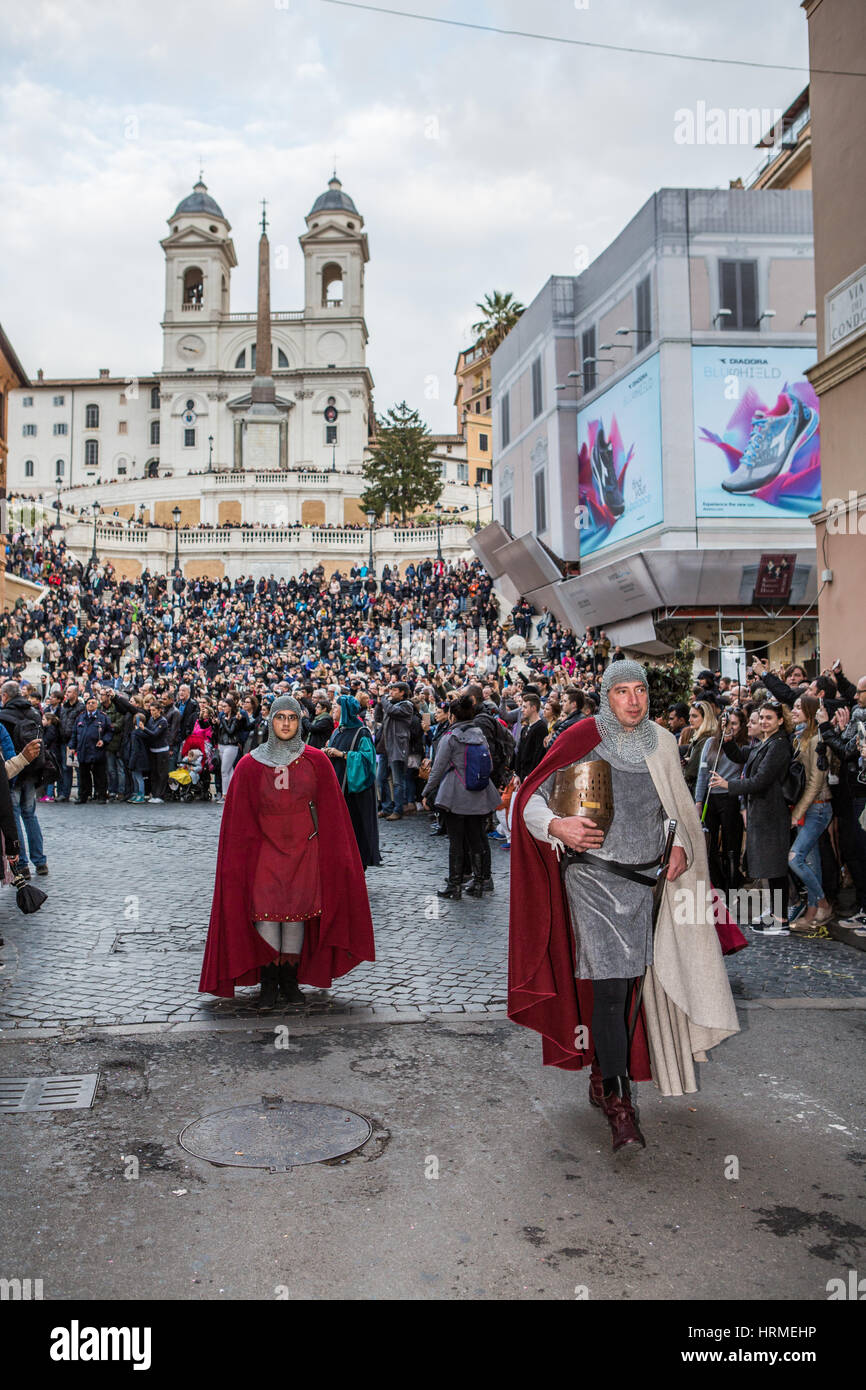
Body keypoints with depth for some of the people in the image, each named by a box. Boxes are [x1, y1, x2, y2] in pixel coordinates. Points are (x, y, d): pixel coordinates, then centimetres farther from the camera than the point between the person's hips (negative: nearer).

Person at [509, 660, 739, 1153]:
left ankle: (603, 1075, 32)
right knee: (610, 986, -10)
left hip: (647, 877, 5)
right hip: (594, 875, -4)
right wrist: (557, 825, -24)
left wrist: (681, 845, 1)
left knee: (630, 980, 12)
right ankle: (618, 1101, -2)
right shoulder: (584, 738, -7)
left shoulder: (662, 743, 6)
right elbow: (531, 796, -5)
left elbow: (678, 807, 19)